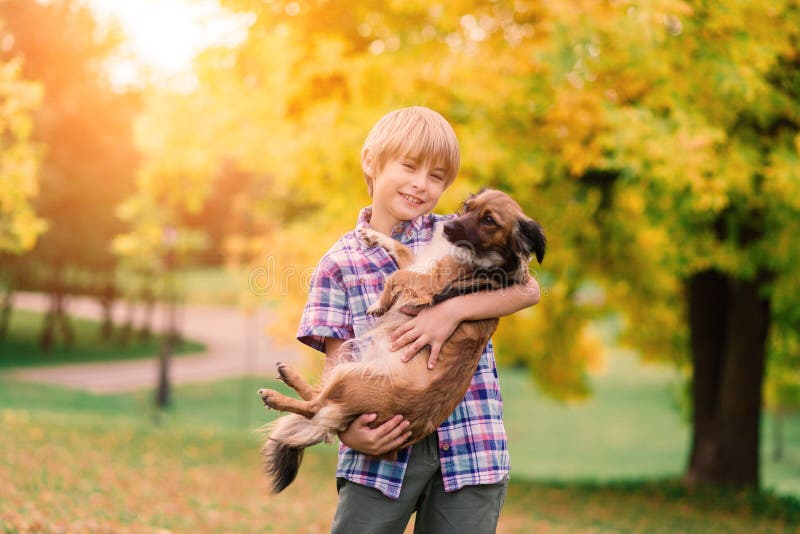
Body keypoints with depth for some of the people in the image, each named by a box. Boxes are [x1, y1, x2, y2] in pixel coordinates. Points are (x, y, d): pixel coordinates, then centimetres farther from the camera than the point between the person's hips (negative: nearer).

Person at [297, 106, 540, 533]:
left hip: (468, 445, 1)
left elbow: (527, 288, -5)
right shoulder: (340, 262, 6)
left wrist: (452, 311, -19)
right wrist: (346, 429, -17)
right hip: (384, 441, 0)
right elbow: (336, 361, 1)